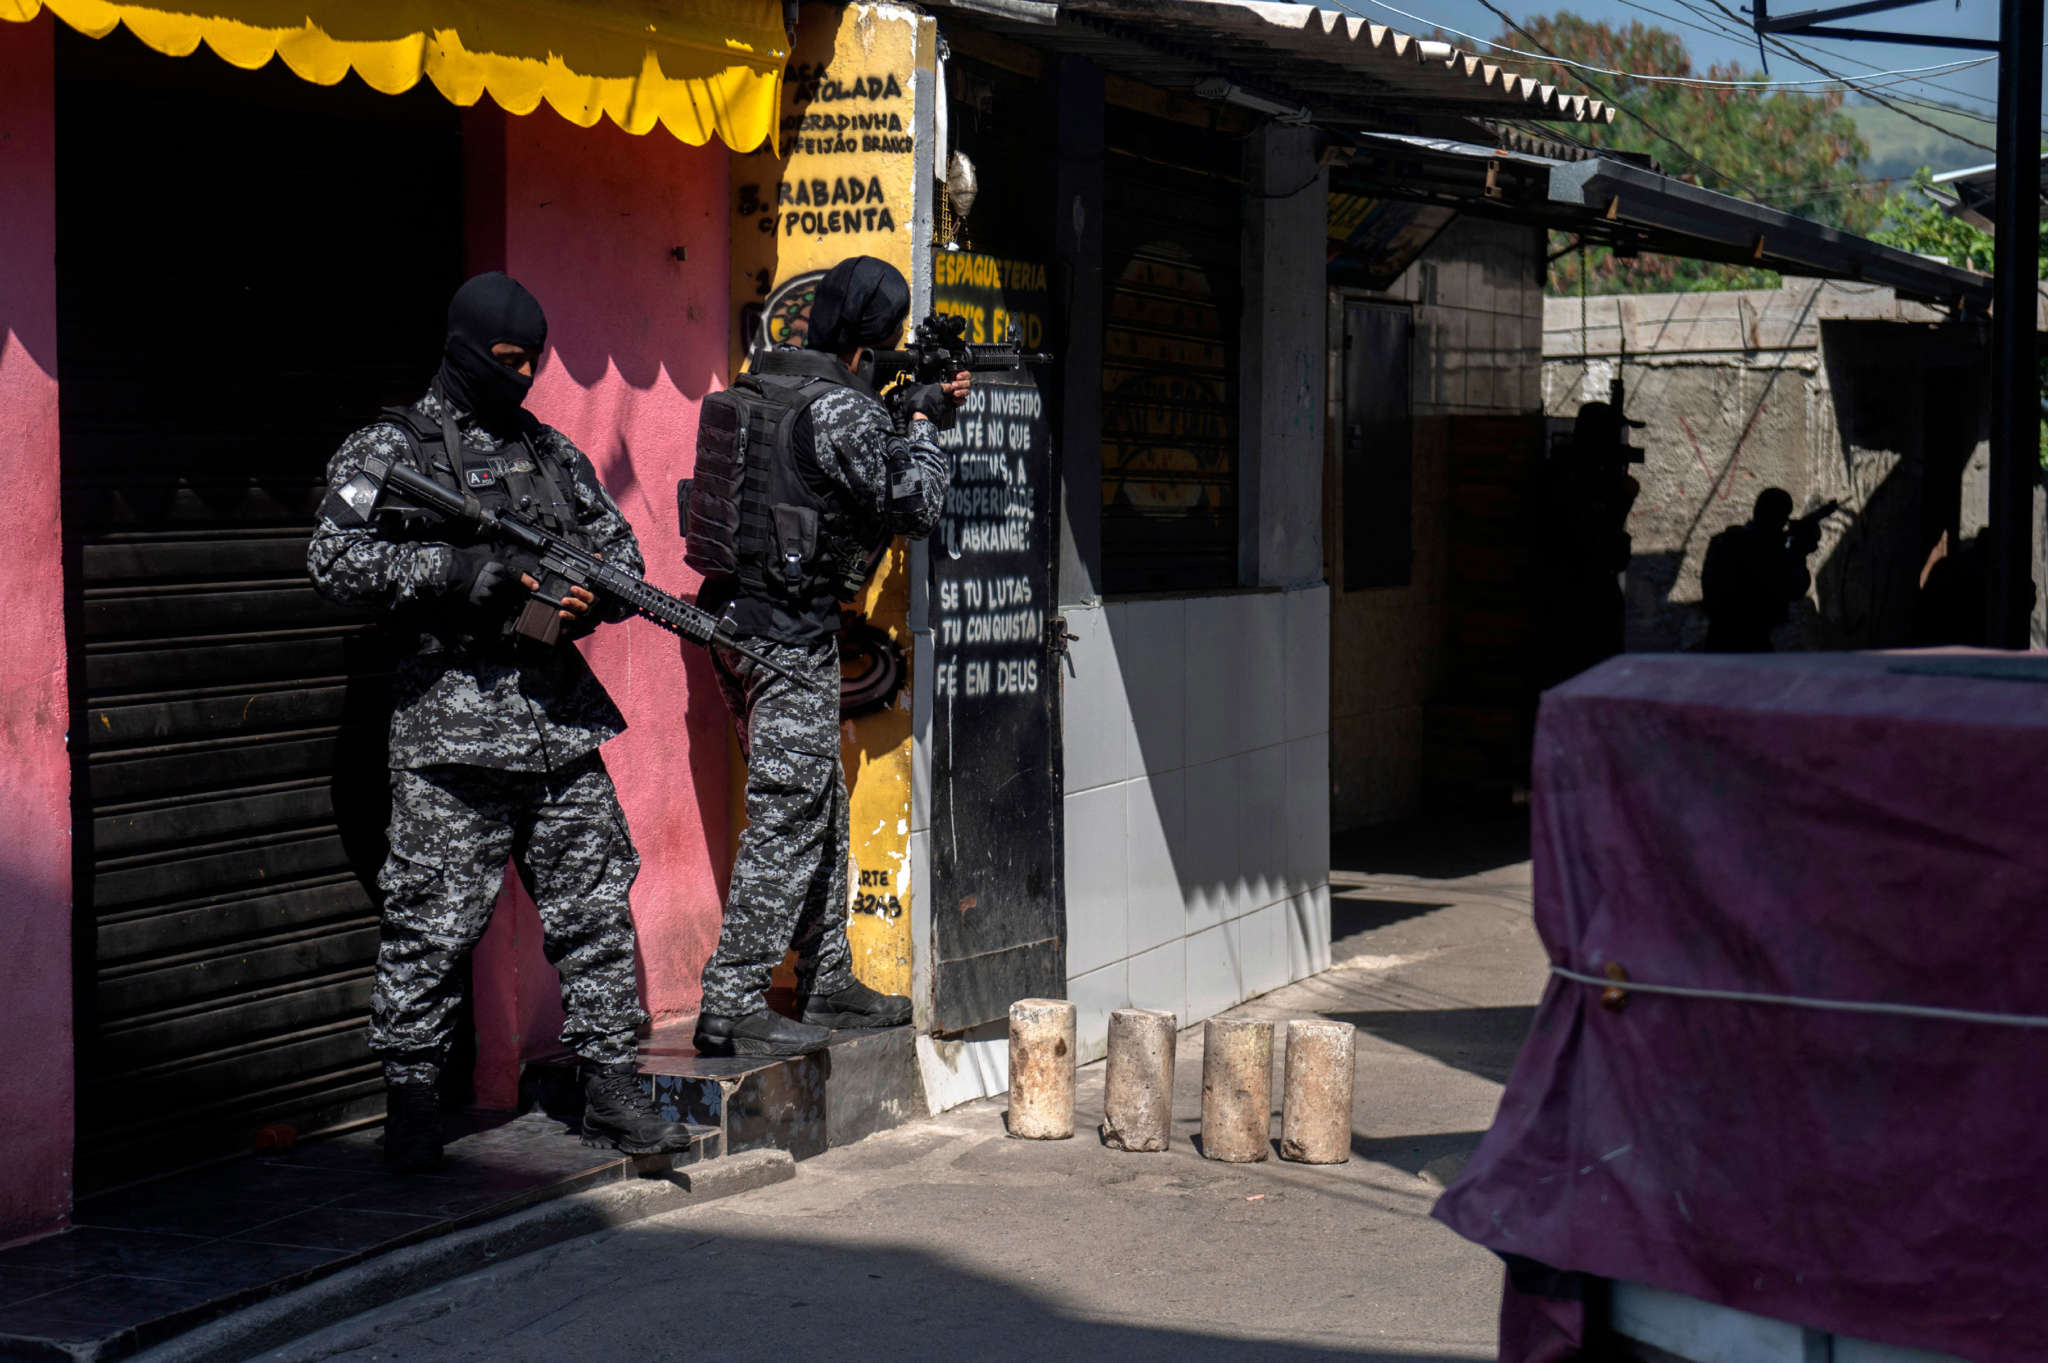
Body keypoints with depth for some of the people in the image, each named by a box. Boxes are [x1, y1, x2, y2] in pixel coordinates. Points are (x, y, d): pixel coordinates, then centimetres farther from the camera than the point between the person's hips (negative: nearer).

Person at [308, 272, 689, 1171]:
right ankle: (411, 1099, 10)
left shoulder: (552, 451, 18)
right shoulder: (390, 448, 1)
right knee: (434, 920, -2)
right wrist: (465, 569, -16)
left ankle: (611, 1086, 14)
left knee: (596, 907, 6)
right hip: (451, 719, -5)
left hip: (561, 717, 5)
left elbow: (619, 548, 23)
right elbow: (334, 562, -11)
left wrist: (592, 596, -1)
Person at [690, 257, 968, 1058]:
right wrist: (924, 422, 3)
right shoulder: (838, 407, -17)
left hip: (737, 622, 10)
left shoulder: (755, 389, 11)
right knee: (786, 819, -4)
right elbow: (917, 505, -11)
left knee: (821, 809, 17)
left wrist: (911, 416, 19)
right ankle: (732, 1005, -3)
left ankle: (827, 984, 25)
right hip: (789, 634, -10)